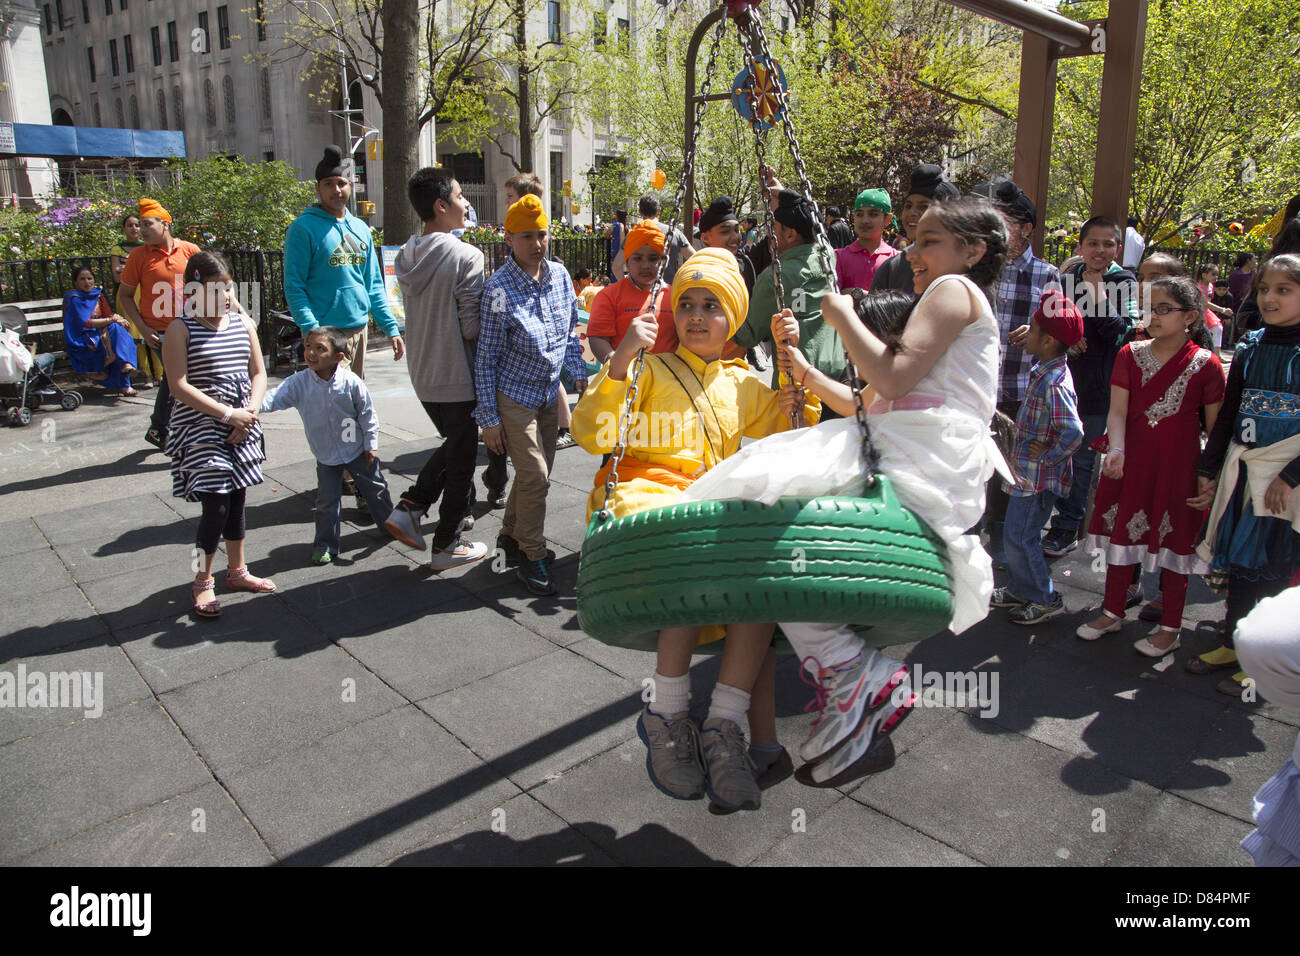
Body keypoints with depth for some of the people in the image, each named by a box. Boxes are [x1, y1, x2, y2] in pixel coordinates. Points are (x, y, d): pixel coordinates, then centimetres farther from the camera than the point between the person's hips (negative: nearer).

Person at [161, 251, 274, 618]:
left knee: (236, 499, 15)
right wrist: (227, 414, -18)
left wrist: (251, 411, -7)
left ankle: (237, 571, 31)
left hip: (241, 426, 5)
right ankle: (202, 581, 11)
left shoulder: (243, 322, 6)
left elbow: (258, 373, 9)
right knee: (216, 505, -7)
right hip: (200, 427, -5)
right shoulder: (181, 330, -10)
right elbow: (180, 386, -15)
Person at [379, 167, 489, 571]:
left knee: (452, 445, 28)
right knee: (461, 461, 9)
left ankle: (410, 507, 16)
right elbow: (472, 326, -19)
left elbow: (415, 311, 10)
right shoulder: (466, 256, -19)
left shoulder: (407, 256, 3)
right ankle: (447, 545, 19)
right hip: (458, 378, -7)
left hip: (422, 374, 7)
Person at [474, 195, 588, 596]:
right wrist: (489, 418, -14)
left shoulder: (560, 276, -1)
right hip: (514, 397, -6)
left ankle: (510, 536, 35)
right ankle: (532, 556, 10)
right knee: (534, 476, -7)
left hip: (549, 393, 6)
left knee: (537, 475, 14)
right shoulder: (499, 289, -18)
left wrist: (580, 374, 9)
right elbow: (486, 358, -14)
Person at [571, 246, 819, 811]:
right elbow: (590, 434, -1)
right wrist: (622, 357, -14)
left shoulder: (744, 385, 24)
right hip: (644, 495, -4)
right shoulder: (650, 370, 13)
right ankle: (666, 716, -22)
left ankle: (723, 728, -24)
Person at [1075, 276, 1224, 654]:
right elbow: (1118, 411, -6)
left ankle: (1170, 627, 22)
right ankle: (1113, 612, 30)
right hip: (1130, 459, 3)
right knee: (1122, 533, 12)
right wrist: (1116, 450, -23)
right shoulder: (1131, 354, 1)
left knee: (1173, 540, 7)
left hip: (1179, 464, -3)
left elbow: (1217, 428, -2)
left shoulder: (1205, 364, -6)